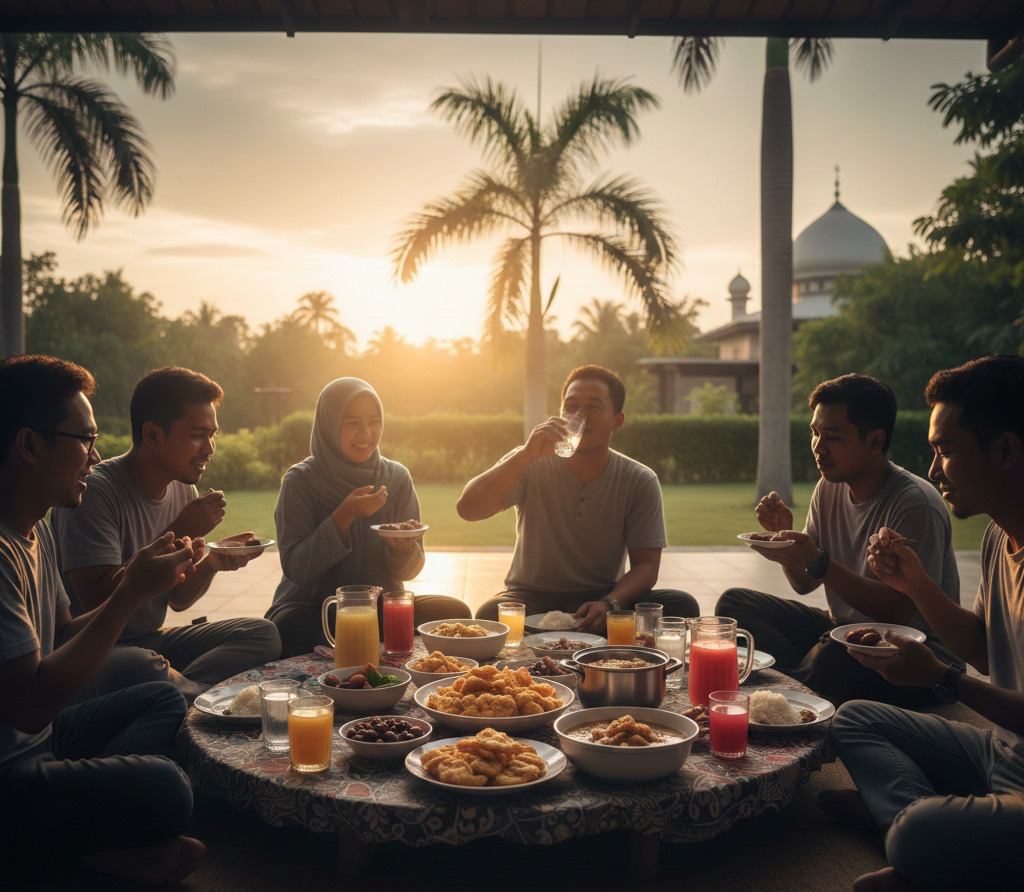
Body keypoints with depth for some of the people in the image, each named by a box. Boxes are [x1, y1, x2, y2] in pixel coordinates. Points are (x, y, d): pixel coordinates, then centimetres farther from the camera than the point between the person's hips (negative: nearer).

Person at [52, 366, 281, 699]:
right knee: (138, 667, -41)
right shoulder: (94, 492, -17)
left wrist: (211, 563, -11)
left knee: (264, 634, -10)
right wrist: (177, 534, -25)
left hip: (152, 640, 8)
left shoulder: (184, 491, 7)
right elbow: (96, 602, -25)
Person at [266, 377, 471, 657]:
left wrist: (404, 551, -23)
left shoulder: (397, 477, 1)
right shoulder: (300, 482, -8)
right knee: (289, 626, -36)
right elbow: (295, 570, -15)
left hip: (380, 603, 3)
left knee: (456, 613, -22)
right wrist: (344, 516, -25)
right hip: (312, 605, -2)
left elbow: (407, 572, 2)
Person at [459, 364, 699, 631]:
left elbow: (645, 566, -7)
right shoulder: (530, 466, -6)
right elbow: (468, 509, -20)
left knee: (682, 606, -23)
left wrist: (609, 603, -29)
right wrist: (527, 455, -30)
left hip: (603, 598, 2)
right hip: (531, 599, -1)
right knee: (490, 614, -35)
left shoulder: (640, 482, -4)